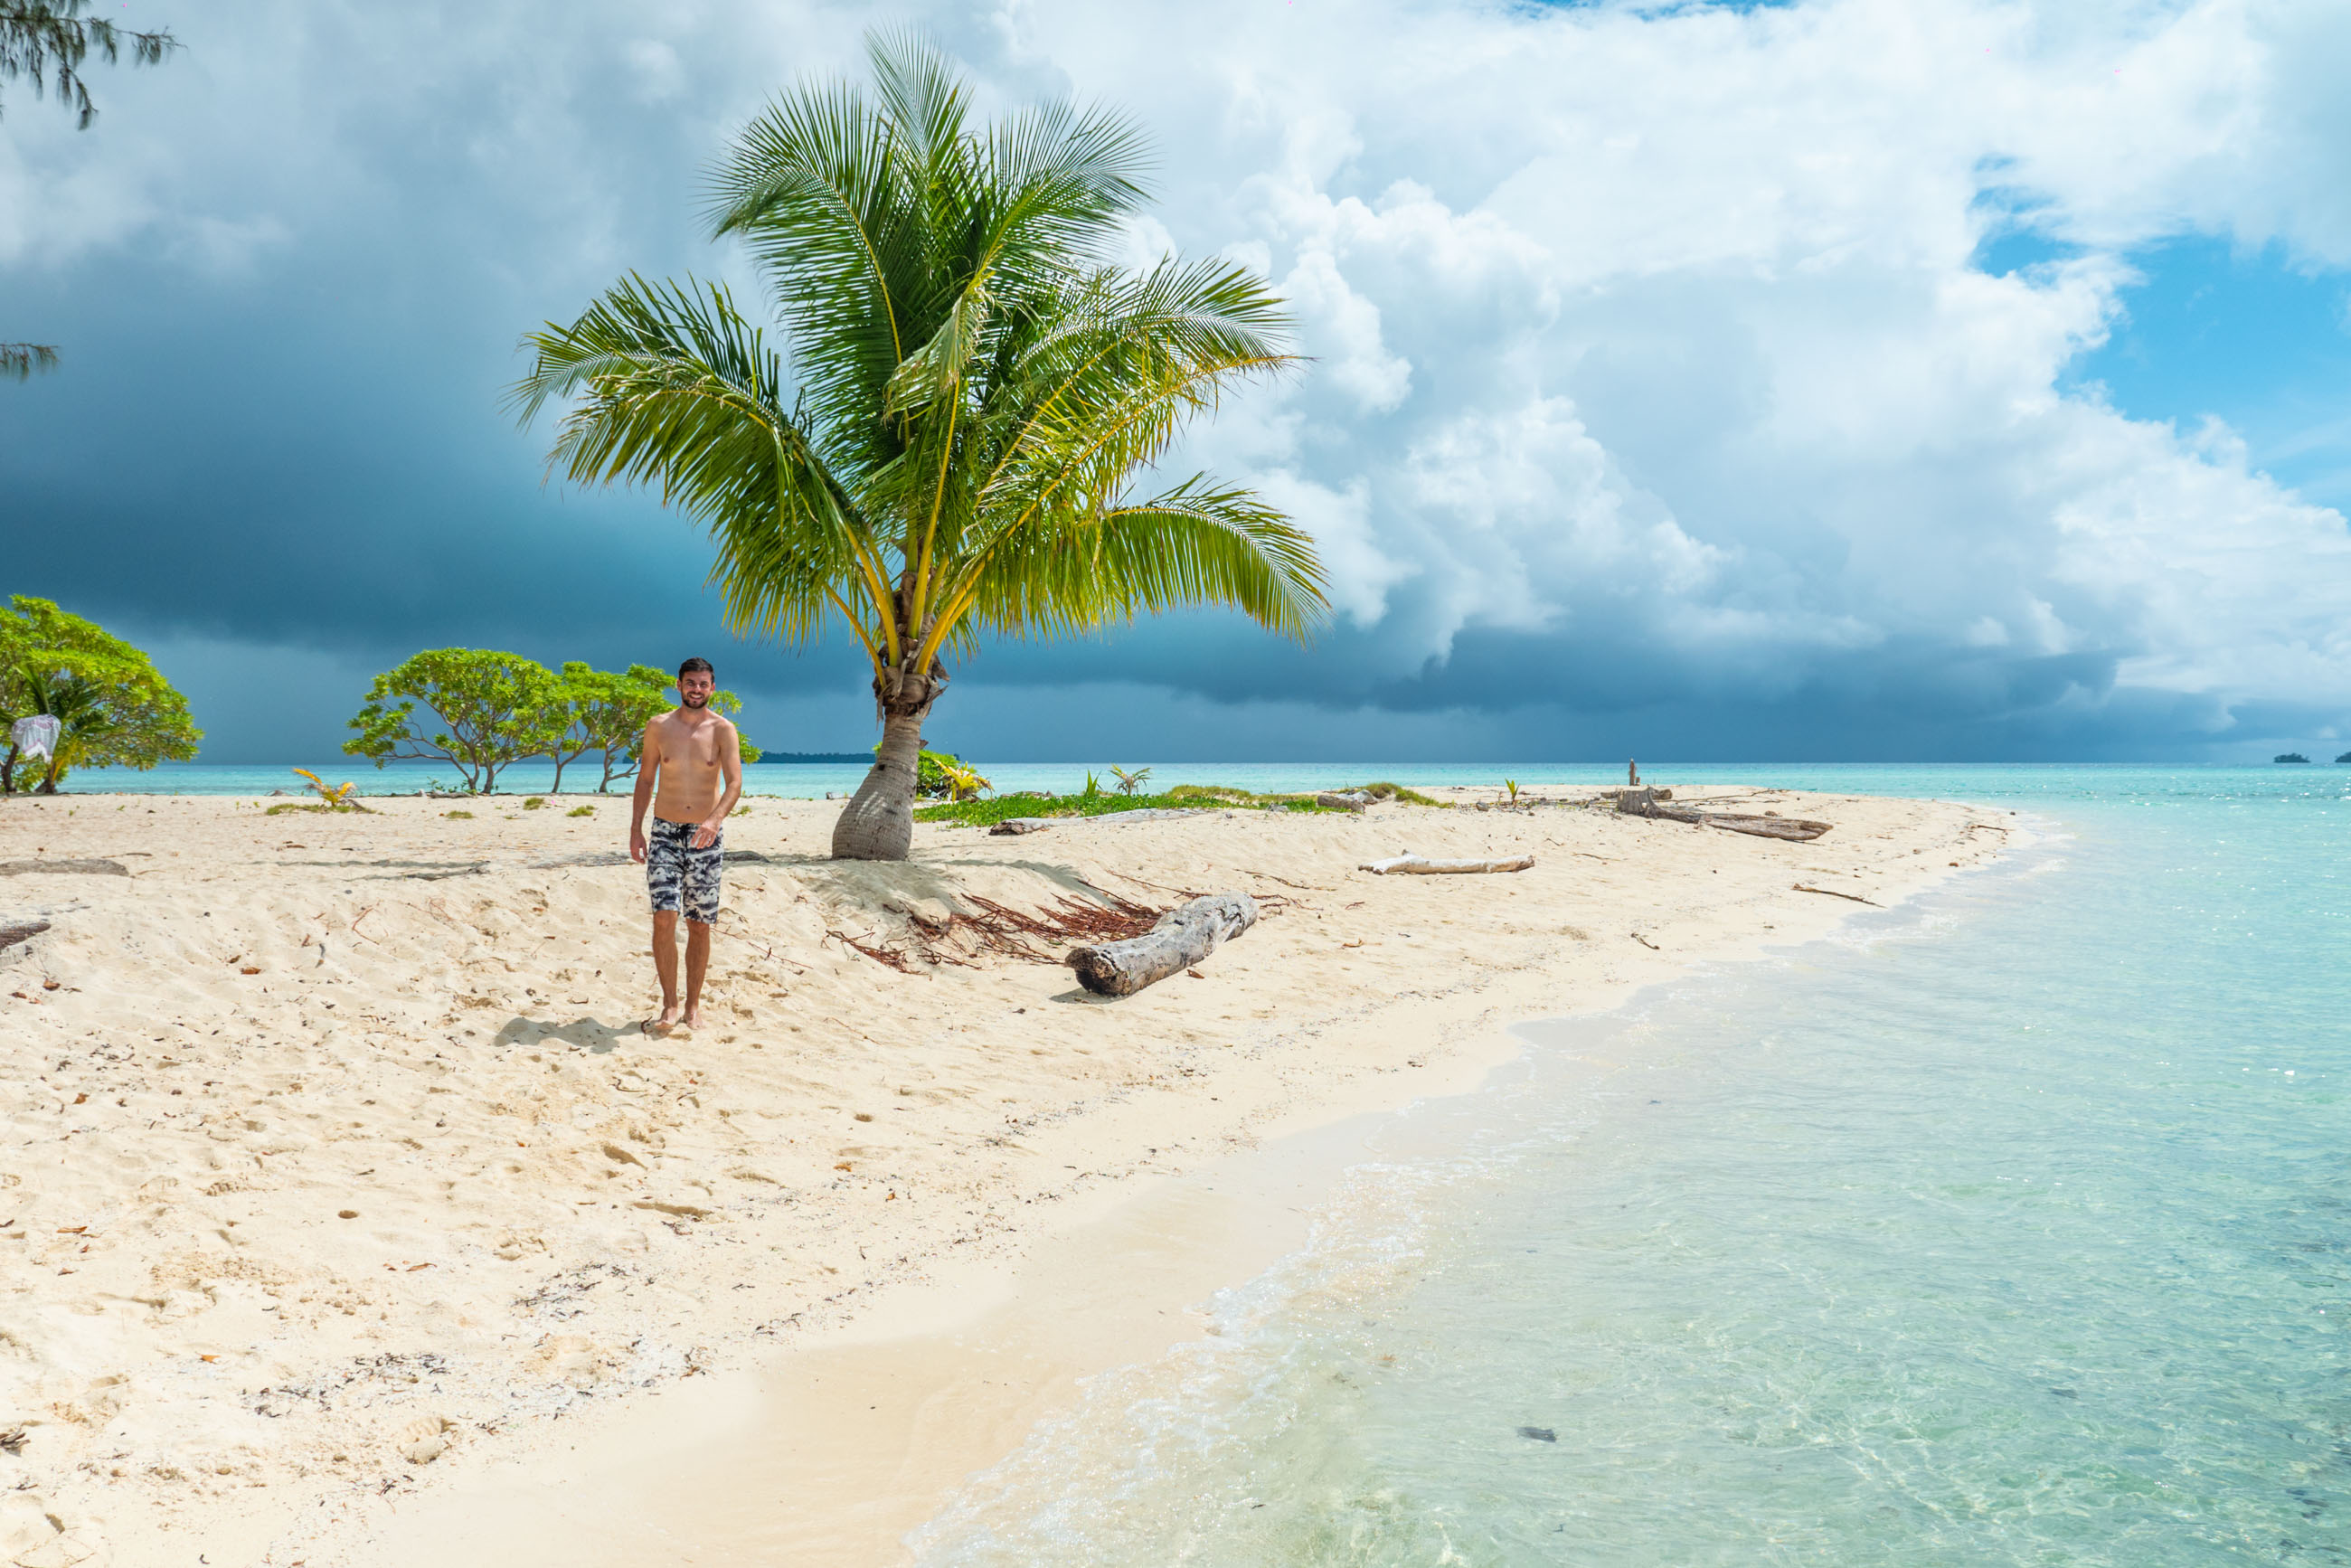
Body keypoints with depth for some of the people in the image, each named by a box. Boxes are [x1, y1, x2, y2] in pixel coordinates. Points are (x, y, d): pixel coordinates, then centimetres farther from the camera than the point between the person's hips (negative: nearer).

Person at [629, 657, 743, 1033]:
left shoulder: (723, 730, -3)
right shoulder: (658, 727, 4)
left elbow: (734, 783, -13)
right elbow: (645, 779, 12)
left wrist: (715, 819, -30)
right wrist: (635, 829, 6)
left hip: (705, 836, -1)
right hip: (665, 833, 1)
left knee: (699, 925, 4)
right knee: (664, 918, -11)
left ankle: (693, 1006, 17)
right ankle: (670, 1006, -3)